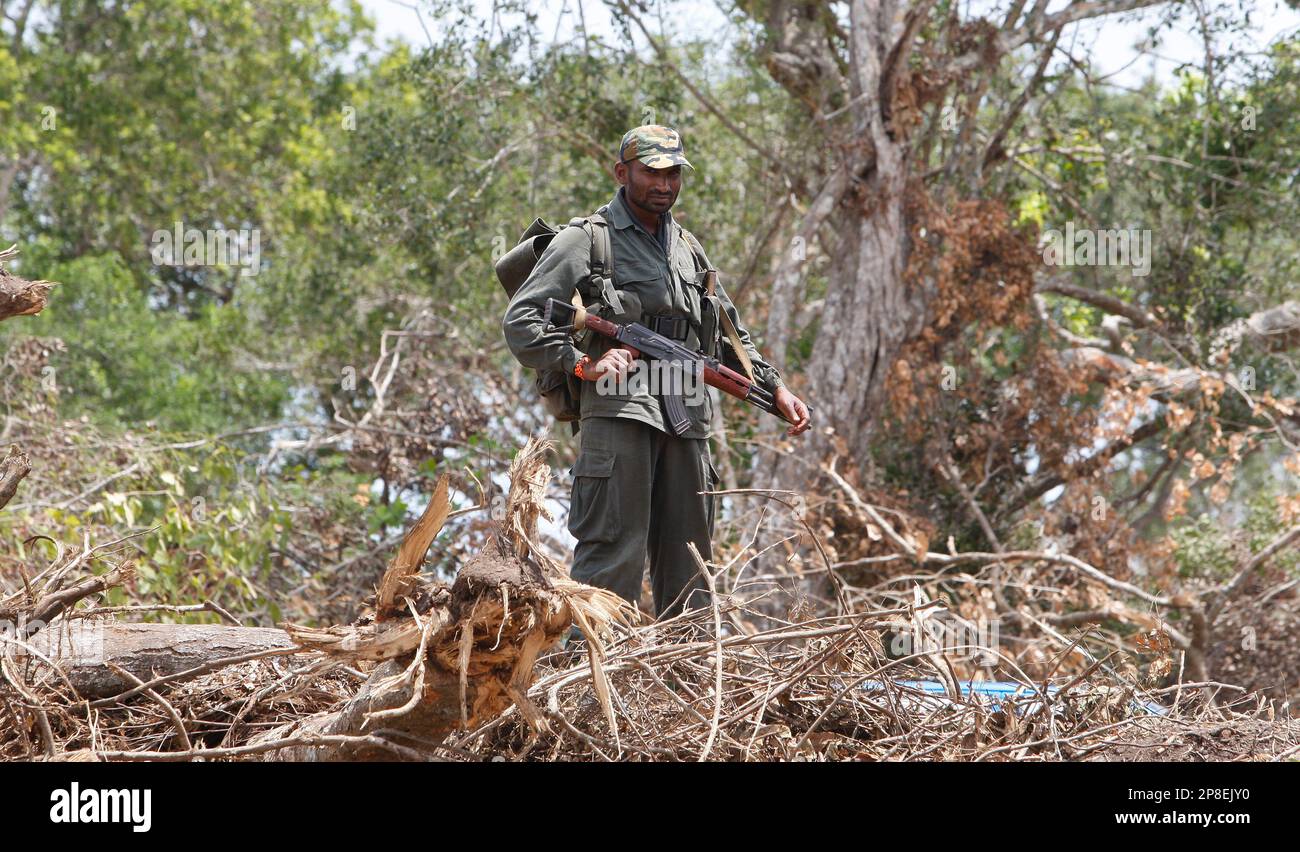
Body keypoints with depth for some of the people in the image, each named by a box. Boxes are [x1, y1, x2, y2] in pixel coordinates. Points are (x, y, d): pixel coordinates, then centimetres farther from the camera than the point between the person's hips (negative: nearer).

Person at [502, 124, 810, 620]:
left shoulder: (688, 249, 24)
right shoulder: (585, 241, 3)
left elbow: (731, 333, 32)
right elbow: (520, 321, -4)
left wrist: (776, 389, 22)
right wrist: (583, 364, -14)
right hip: (618, 414, -7)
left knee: (688, 563, 8)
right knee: (613, 559, -13)